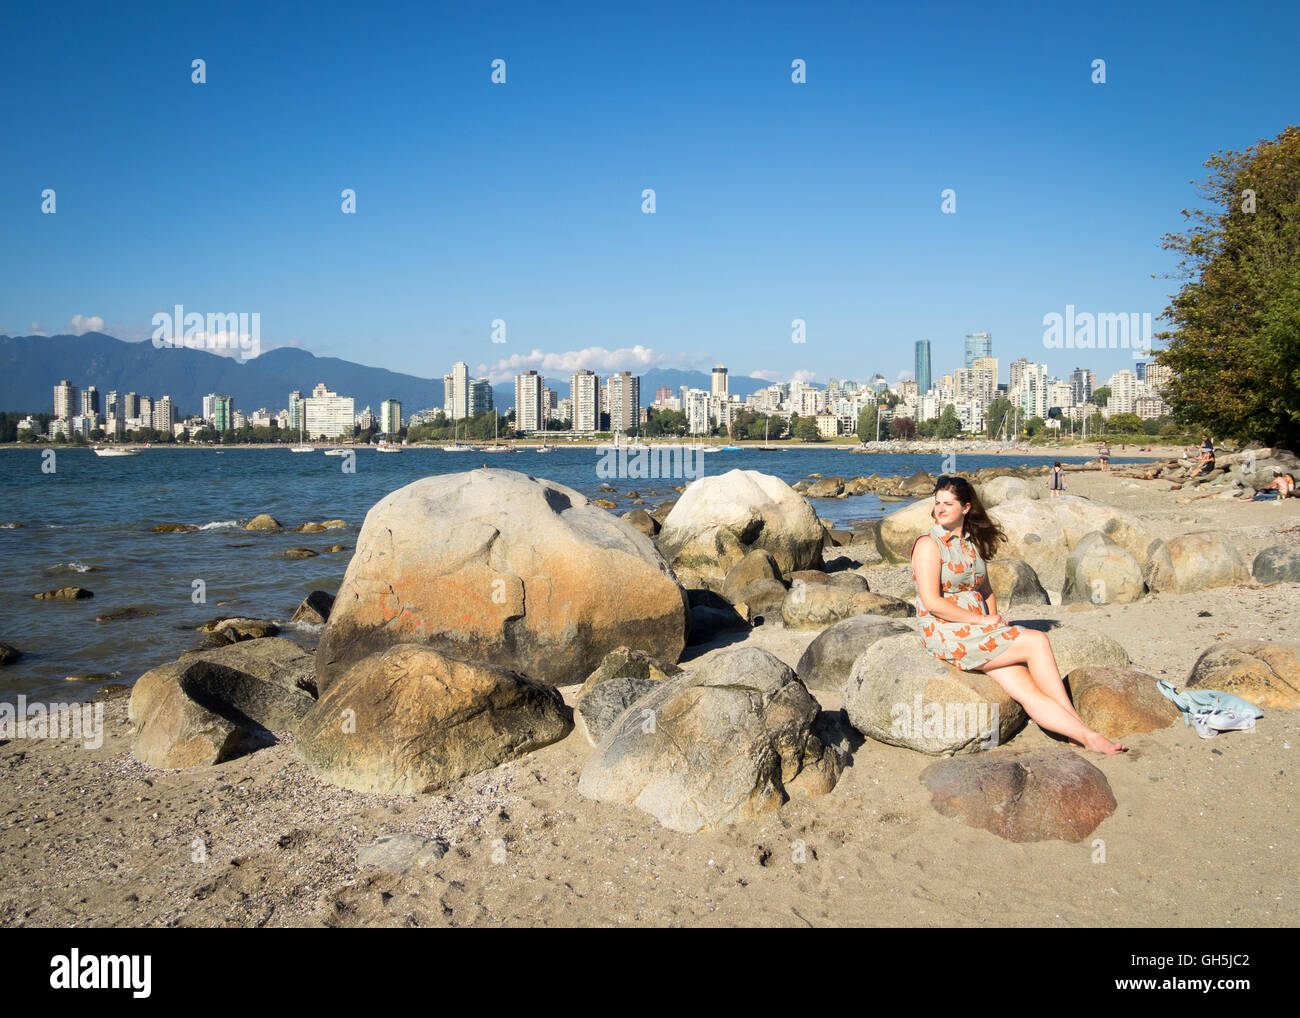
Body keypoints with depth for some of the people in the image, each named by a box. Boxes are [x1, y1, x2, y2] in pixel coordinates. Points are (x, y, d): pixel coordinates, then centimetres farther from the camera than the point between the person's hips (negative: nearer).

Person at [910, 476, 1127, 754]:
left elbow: (985, 590, 24)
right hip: (946, 634, -6)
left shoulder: (972, 543, 15)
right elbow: (931, 602, -16)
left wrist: (994, 620, 5)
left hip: (977, 631, 6)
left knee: (1028, 692, -12)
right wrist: (982, 620, -13)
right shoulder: (929, 544, -8)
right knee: (1037, 642, -15)